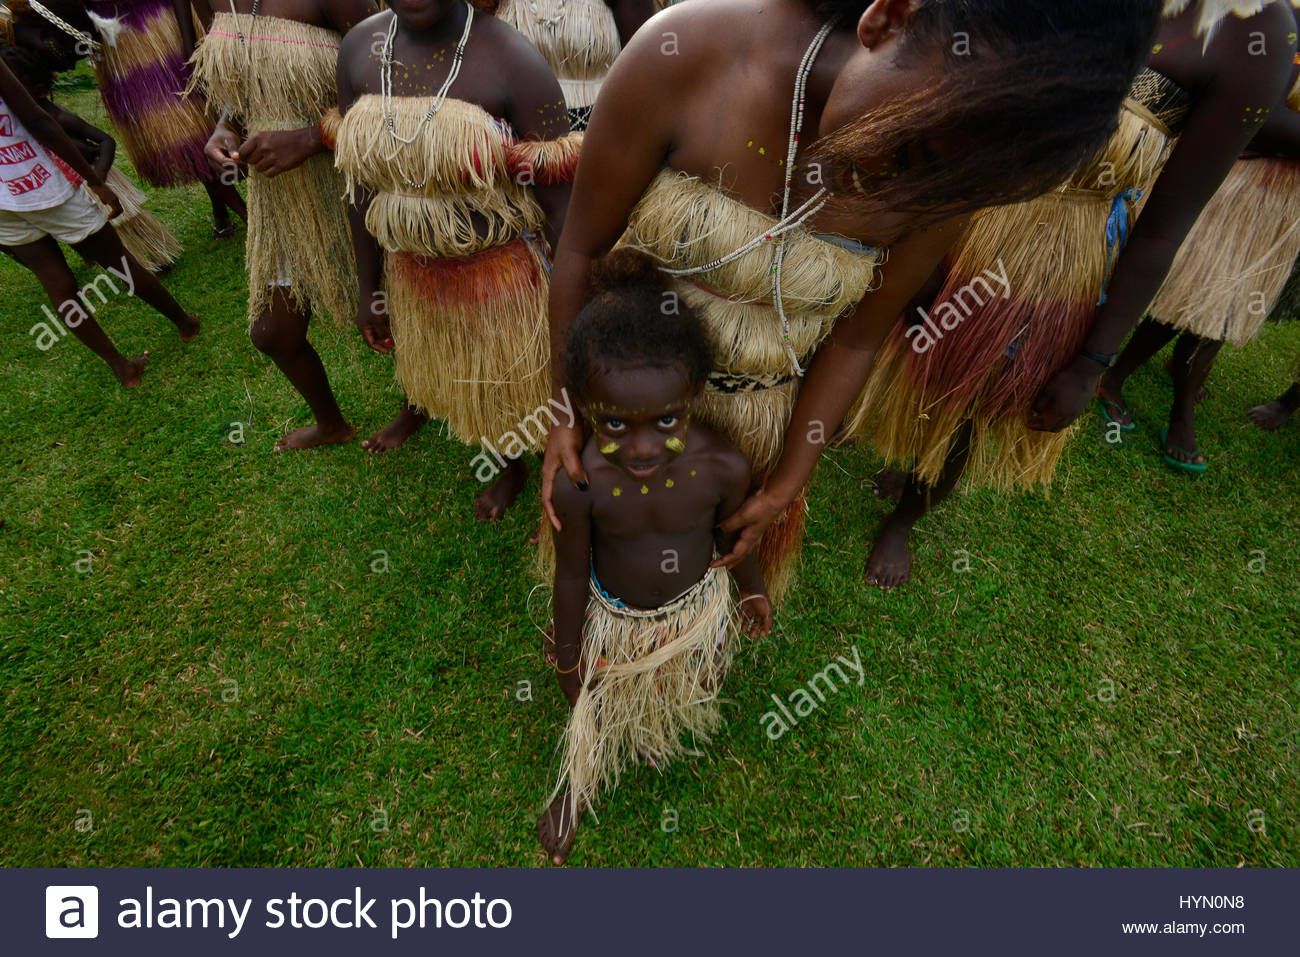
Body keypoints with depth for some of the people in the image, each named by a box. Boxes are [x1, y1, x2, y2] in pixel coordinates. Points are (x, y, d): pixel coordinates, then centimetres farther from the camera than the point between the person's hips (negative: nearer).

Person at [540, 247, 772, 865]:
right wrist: (567, 655, -5)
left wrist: (752, 590, 9)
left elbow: (732, 536, -10)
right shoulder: (578, 485, -35)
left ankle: (684, 721, 73)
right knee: (597, 706, 27)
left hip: (696, 609, 1)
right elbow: (572, 573, -19)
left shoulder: (724, 467, -32)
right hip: (614, 618, -1)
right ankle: (579, 781, 62)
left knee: (693, 687, 33)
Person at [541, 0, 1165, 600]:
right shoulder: (685, 55, -28)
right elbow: (581, 246, -18)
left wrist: (785, 488, -4)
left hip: (758, 414, 1)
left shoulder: (942, 187, -21)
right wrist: (566, 410, -14)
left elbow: (854, 342, -9)